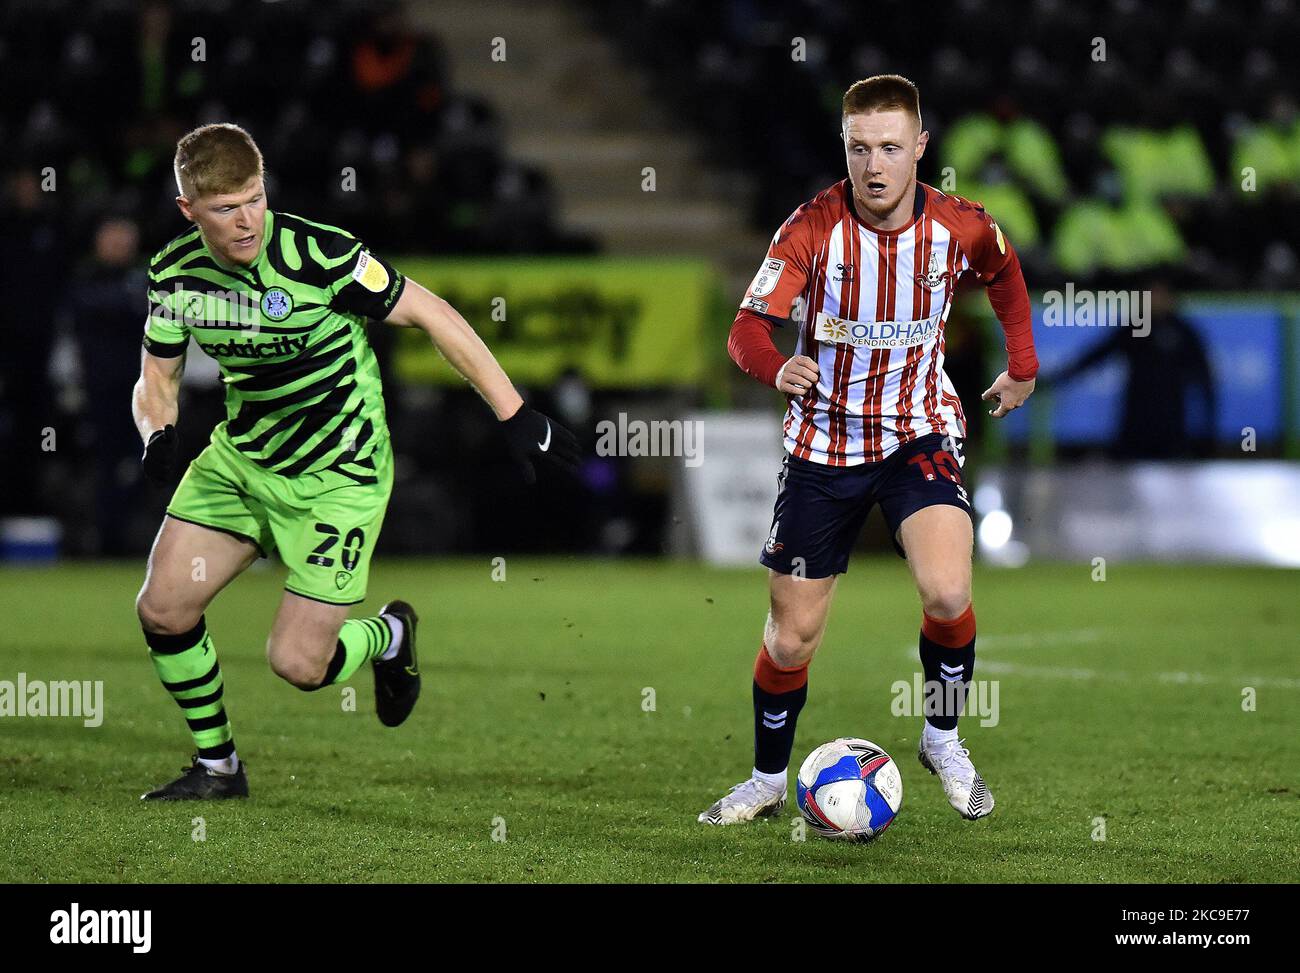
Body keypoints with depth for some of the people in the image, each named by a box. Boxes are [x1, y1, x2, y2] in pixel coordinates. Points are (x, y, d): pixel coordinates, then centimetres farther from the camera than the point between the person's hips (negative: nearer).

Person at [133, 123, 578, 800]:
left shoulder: (317, 255, -24)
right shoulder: (174, 272, -7)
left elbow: (428, 313, -15)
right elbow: (156, 379, 7)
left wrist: (513, 414, -15)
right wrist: (158, 433, -17)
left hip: (336, 477, -5)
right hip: (239, 458, 5)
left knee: (297, 663, -9)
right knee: (162, 610, -4)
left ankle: (388, 638, 26)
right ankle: (217, 766, 18)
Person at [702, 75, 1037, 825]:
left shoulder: (961, 227, -10)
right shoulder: (813, 229, -16)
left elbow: (1005, 271, 14)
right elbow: (748, 326, -21)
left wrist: (1022, 364, 15)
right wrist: (776, 367, -42)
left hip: (919, 433, 0)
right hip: (824, 445, 0)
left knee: (947, 593, -25)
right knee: (791, 638, 4)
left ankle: (944, 741, 1)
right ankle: (768, 781, 28)